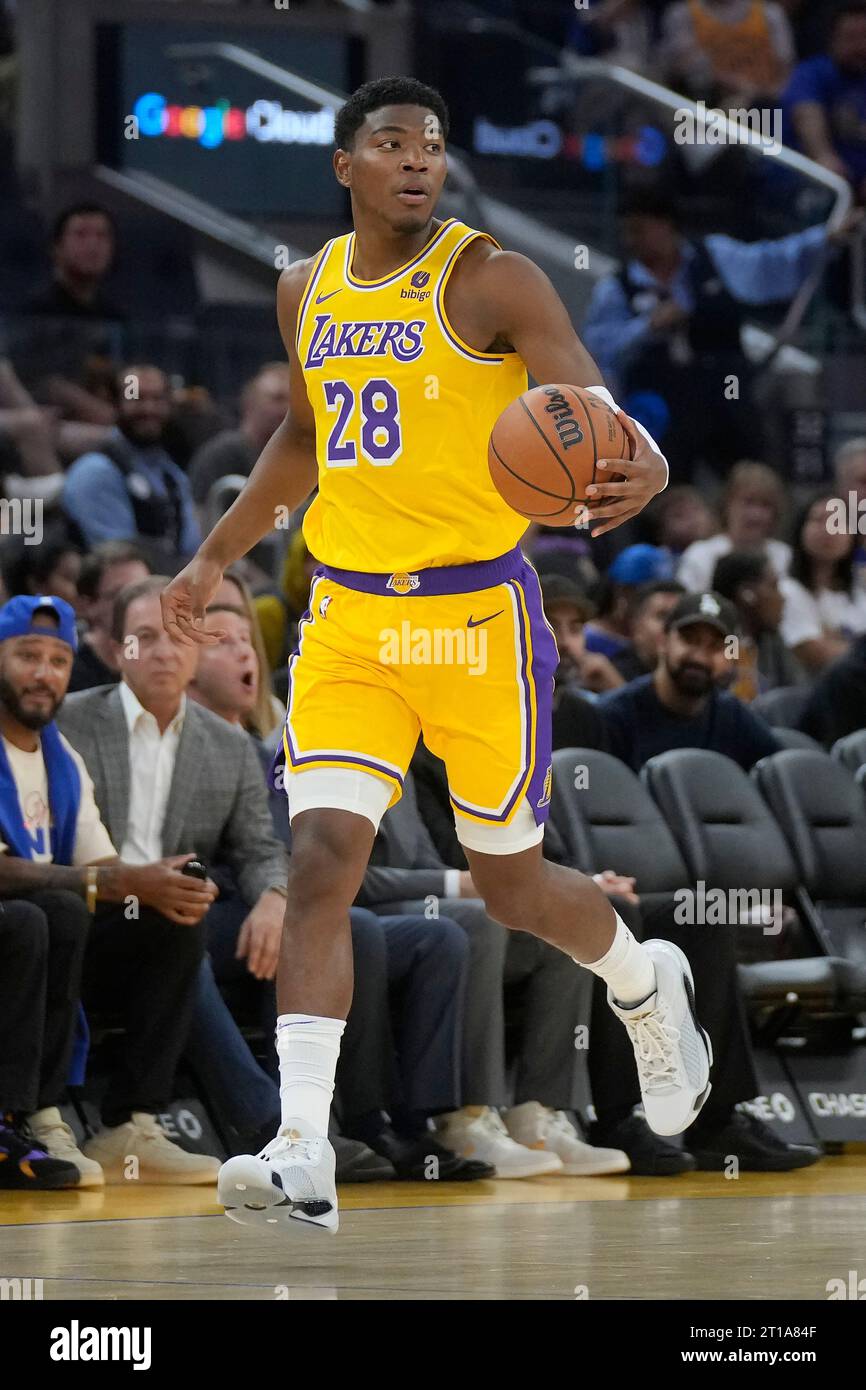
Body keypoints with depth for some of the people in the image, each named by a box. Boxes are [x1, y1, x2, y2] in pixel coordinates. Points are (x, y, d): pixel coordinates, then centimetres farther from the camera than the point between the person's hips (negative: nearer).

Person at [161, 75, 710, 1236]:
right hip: (348, 616, 4)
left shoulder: (492, 281, -10)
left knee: (511, 883, 8)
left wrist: (641, 470, -43)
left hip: (475, 610, -4)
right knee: (321, 859, -12)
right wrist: (216, 558, 27)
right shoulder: (307, 291, 8)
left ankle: (647, 984, 42)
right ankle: (302, 1157, -17)